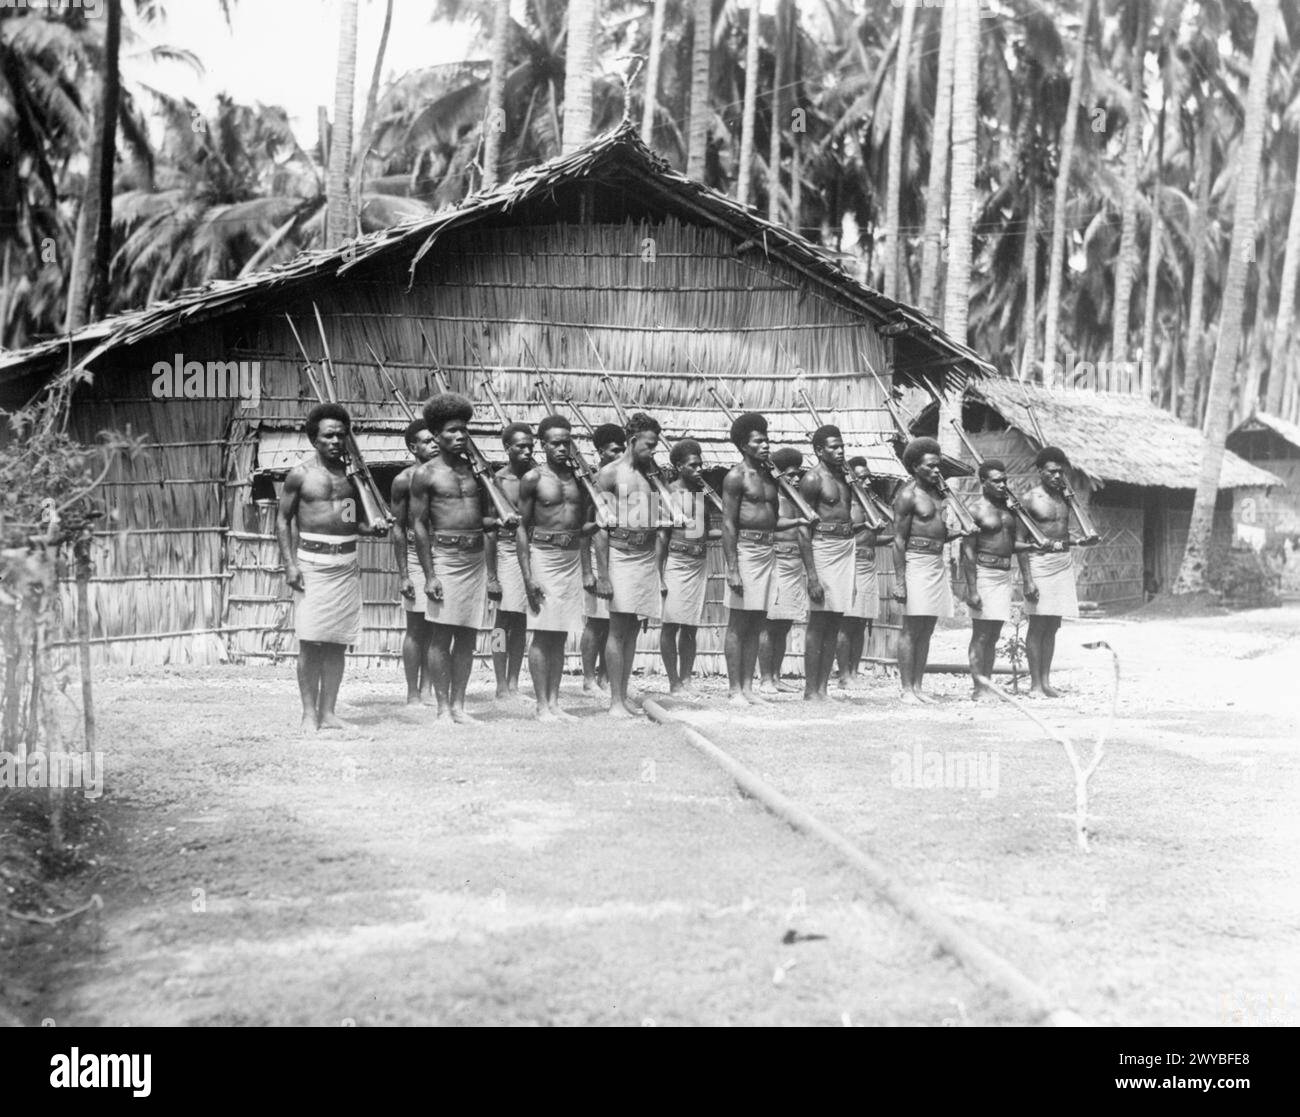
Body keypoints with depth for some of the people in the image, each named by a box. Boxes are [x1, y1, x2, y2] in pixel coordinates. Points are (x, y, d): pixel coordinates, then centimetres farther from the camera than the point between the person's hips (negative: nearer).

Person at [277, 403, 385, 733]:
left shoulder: (351, 472, 12)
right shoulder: (300, 474, -1)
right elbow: (283, 520, 2)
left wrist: (373, 528, 0)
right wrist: (289, 564, -7)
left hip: (347, 564, 4)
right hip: (312, 562, -4)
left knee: (338, 642, 4)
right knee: (310, 641, -7)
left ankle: (328, 712, 9)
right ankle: (309, 713, -2)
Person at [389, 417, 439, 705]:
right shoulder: (404, 480, -5)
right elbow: (397, 529, -5)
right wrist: (403, 574, -10)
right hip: (416, 555, -4)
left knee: (434, 628, 6)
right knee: (416, 628, 0)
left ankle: (426, 690, 12)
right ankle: (412, 694, 5)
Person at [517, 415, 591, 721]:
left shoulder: (578, 477, 9)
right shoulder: (533, 478, -4)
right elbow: (522, 527, -5)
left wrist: (599, 523, -7)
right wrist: (527, 575, -11)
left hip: (572, 557, 5)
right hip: (543, 555, -5)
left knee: (560, 636, 7)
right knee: (542, 634, -4)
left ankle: (554, 702, 11)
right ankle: (542, 705, -1)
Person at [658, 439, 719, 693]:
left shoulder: (704, 491, 11)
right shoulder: (669, 492, -4)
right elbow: (661, 536, -5)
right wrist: (659, 575, -10)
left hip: (699, 564, 5)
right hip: (675, 561, -5)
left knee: (690, 626, 5)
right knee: (671, 624, -6)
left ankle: (686, 680, 8)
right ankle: (674, 681, -2)